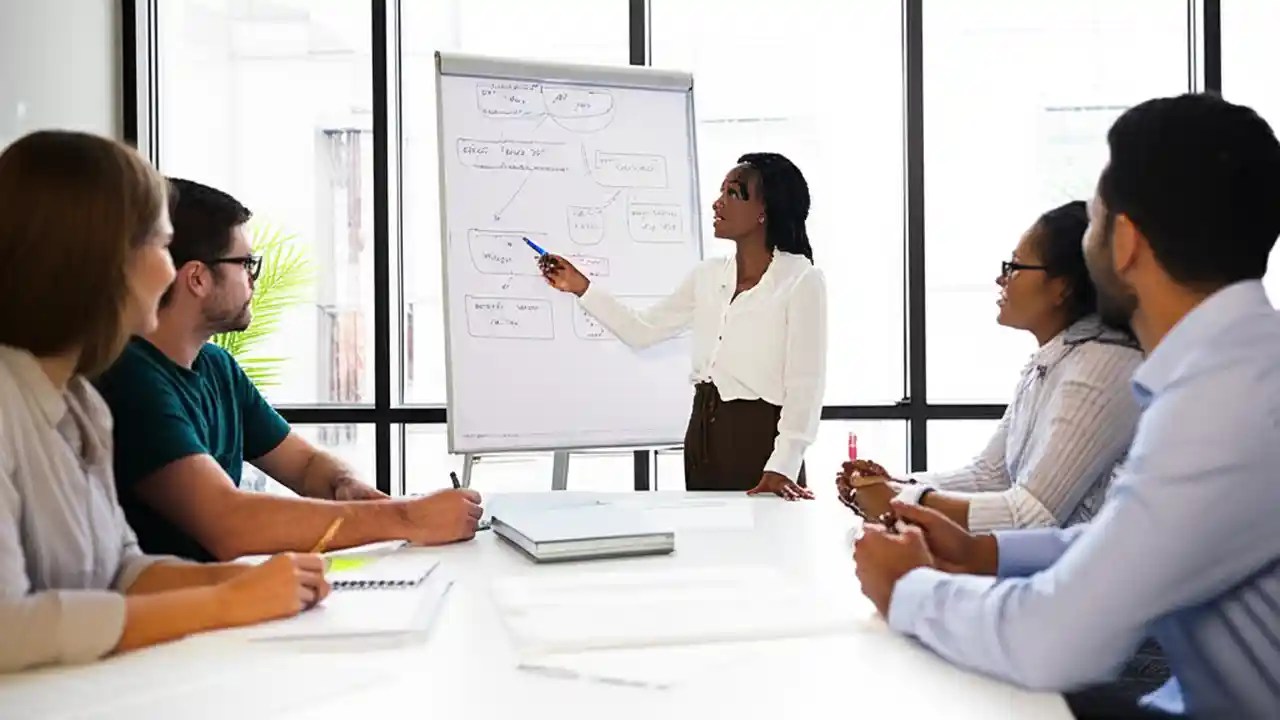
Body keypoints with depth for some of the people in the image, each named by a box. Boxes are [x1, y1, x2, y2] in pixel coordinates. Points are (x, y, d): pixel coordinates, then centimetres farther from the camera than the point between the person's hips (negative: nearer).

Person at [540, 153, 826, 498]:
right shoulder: (708, 275, 9)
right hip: (703, 432, 6)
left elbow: (805, 384, -15)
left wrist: (782, 467, -24)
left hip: (760, 435, -6)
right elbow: (641, 331, 14)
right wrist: (581, 287, 8)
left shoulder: (801, 279, -10)